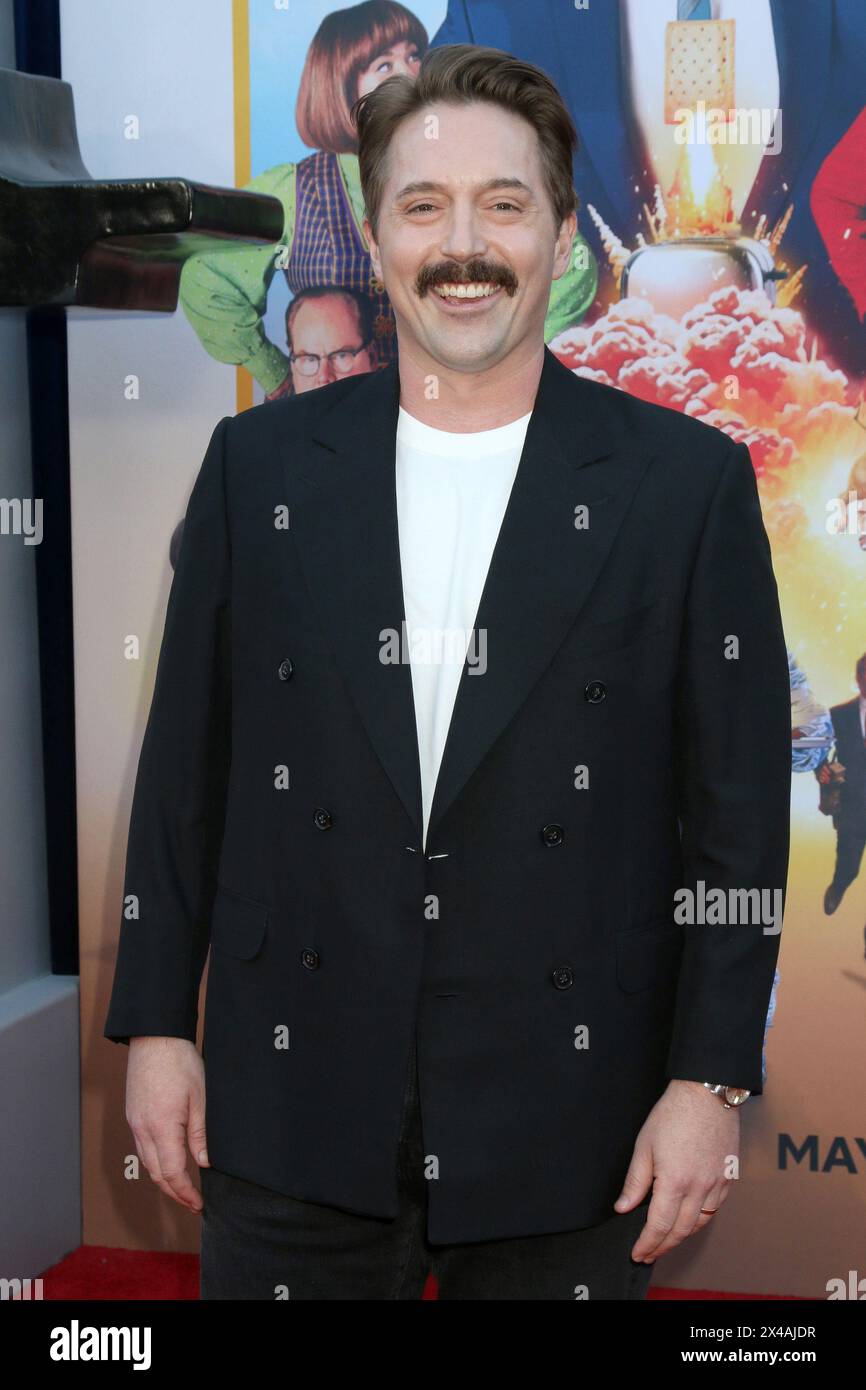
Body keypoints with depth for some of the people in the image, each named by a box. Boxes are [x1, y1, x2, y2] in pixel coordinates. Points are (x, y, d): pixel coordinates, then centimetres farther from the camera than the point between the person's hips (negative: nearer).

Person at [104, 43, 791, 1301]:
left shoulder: (689, 481, -3)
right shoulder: (259, 464, 3)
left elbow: (736, 810, -2)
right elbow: (185, 764, 6)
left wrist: (711, 1081, -5)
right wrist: (155, 1022, 4)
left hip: (565, 1138, -1)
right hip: (294, 1119, 2)